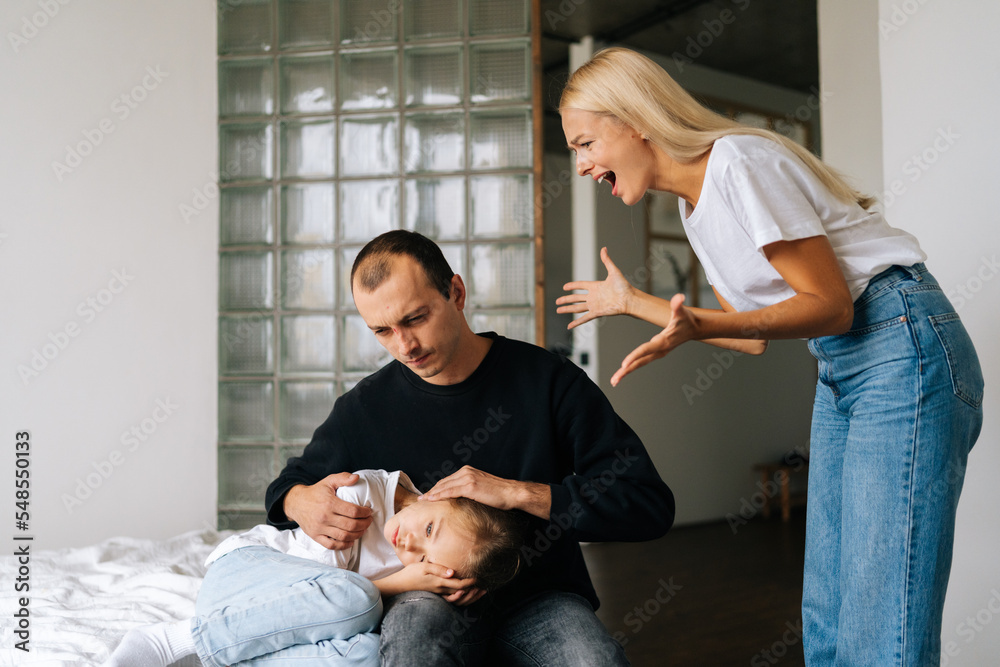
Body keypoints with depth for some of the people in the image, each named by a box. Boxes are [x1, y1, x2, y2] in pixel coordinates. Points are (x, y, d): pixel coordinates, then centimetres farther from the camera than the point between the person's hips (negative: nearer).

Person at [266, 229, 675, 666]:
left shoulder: (548, 380, -6)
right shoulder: (364, 408, 1)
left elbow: (651, 505, -10)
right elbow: (287, 485, 19)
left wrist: (520, 494, -20)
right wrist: (301, 502, -8)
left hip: (539, 600, -1)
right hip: (430, 600, 1)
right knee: (416, 623, -35)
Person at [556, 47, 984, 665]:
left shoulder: (739, 163, -15)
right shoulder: (693, 206, 13)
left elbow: (830, 304, -15)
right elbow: (753, 333, 16)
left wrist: (700, 326, -29)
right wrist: (632, 301, 20)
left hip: (903, 346, -9)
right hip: (840, 368, 9)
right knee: (826, 615, 9)